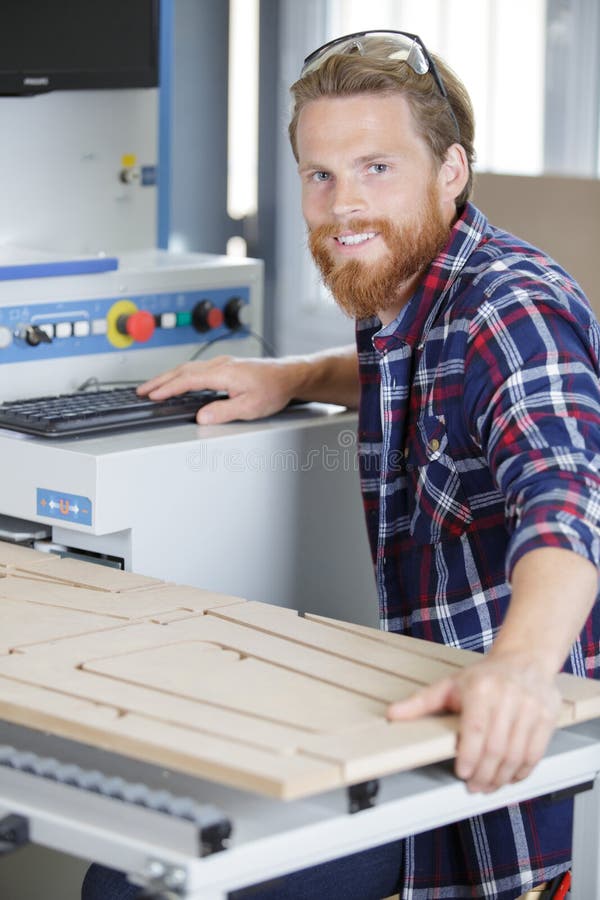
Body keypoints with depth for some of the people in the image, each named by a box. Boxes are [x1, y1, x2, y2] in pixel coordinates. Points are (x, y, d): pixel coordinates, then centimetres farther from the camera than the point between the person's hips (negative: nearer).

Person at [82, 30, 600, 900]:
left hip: (517, 738, -9)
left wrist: (519, 666, -59)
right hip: (435, 713, 9)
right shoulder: (401, 297, 9)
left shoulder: (514, 306, -19)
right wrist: (293, 377, 14)